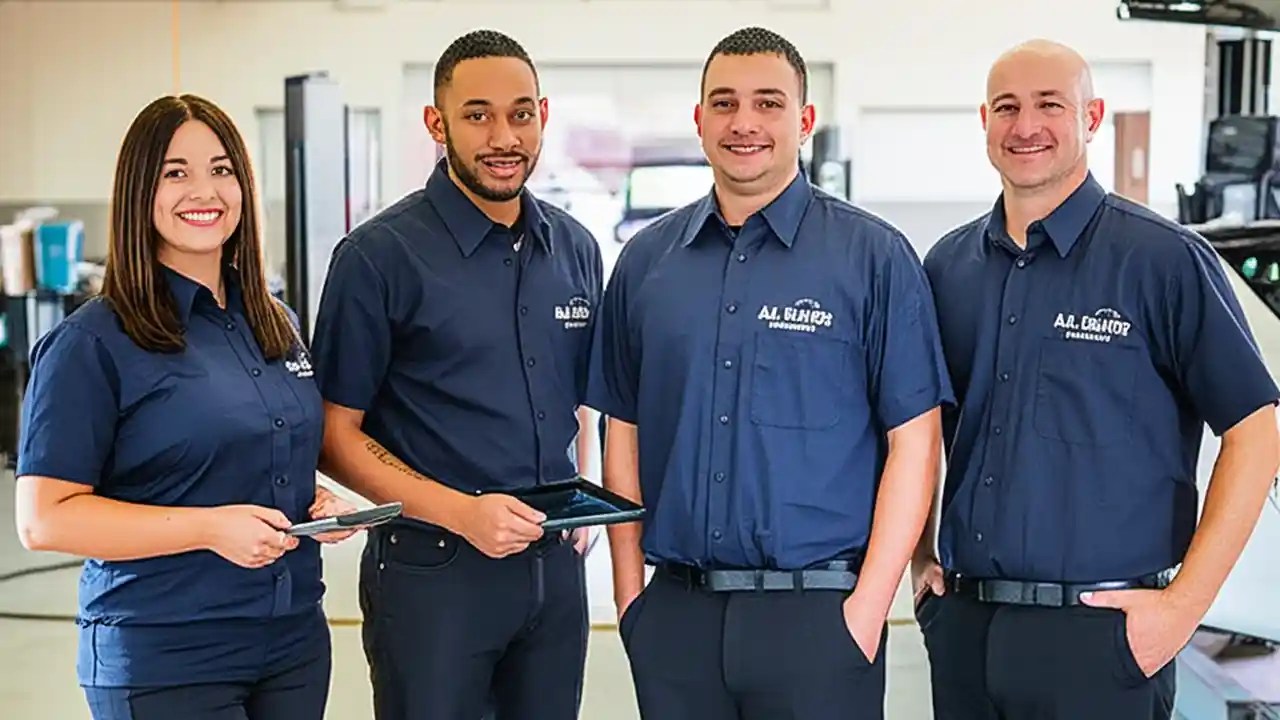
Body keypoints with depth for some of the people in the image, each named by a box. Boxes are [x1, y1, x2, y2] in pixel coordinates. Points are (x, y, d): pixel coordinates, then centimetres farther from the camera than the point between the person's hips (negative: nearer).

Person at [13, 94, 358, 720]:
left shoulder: (276, 326, 10)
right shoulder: (92, 343, -10)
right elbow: (44, 519, -14)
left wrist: (320, 503, 0)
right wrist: (209, 528, -22)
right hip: (163, 660, -6)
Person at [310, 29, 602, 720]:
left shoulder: (575, 248, 6)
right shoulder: (379, 255, -10)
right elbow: (337, 435, -9)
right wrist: (461, 512, -19)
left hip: (556, 563, 5)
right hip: (431, 569, -5)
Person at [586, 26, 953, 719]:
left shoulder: (873, 256, -3)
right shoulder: (646, 260, 7)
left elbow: (913, 441, -5)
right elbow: (624, 430, 10)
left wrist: (869, 605, -10)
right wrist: (629, 589, 5)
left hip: (817, 611, -3)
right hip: (673, 612, 3)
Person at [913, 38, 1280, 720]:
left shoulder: (1164, 260, -6)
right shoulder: (948, 265, 8)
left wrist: (1184, 605, -12)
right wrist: (922, 559, 8)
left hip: (1100, 637, -4)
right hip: (961, 627, 4)